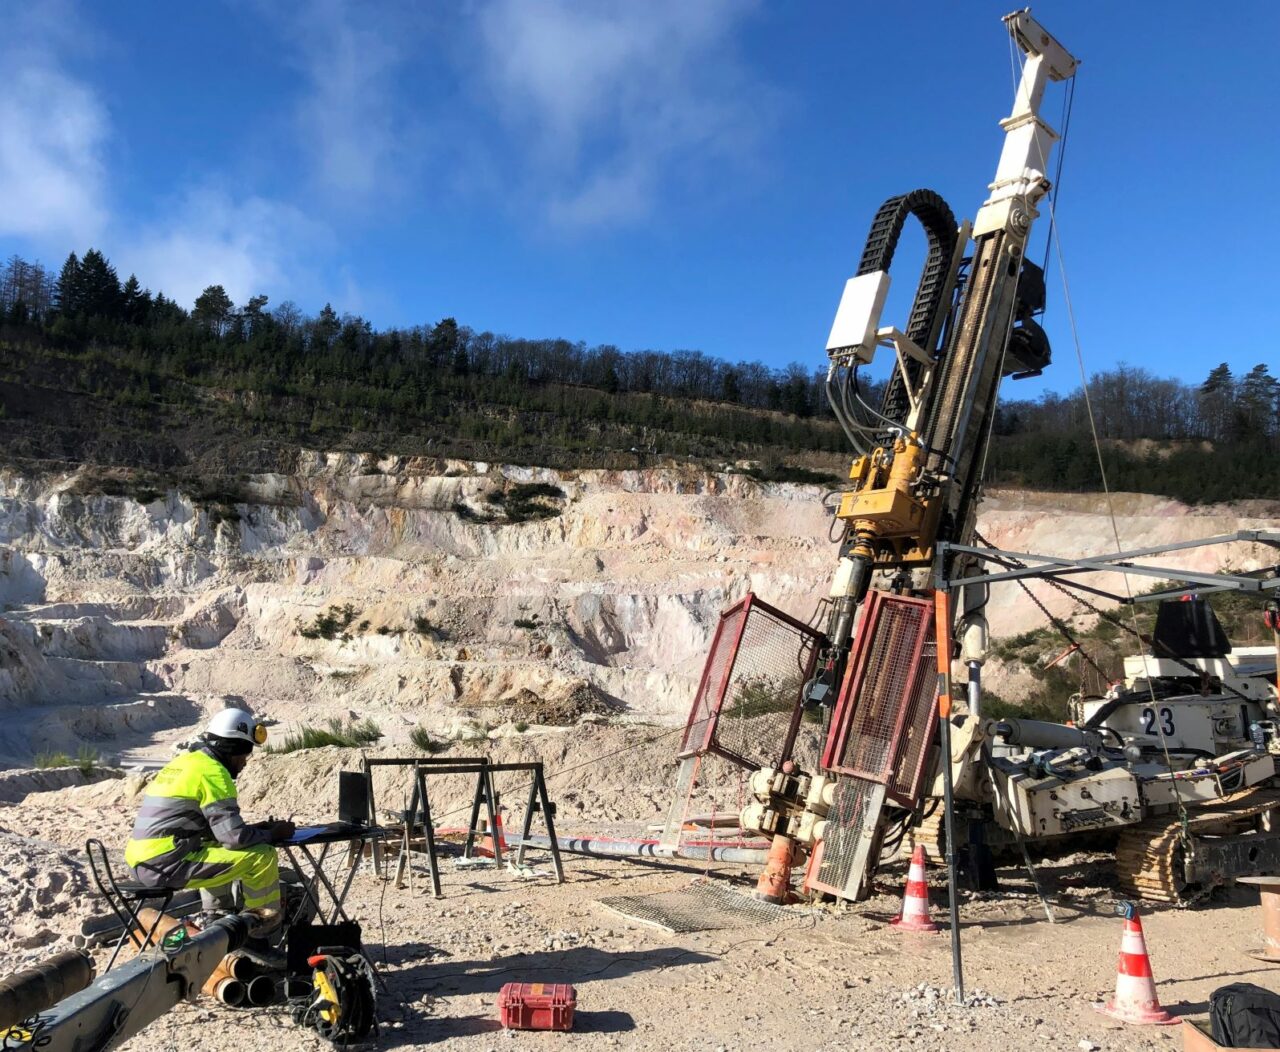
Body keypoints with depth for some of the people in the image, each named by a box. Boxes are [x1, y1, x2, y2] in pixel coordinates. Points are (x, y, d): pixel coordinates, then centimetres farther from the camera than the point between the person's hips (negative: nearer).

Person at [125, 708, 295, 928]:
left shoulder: (183, 761, 17)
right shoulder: (212, 772, -12)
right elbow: (235, 837, -16)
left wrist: (254, 829, 17)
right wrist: (273, 834, 1)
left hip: (142, 861, 10)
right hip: (167, 865, -10)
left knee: (217, 850, 34)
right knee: (262, 855, -10)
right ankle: (266, 922, 8)